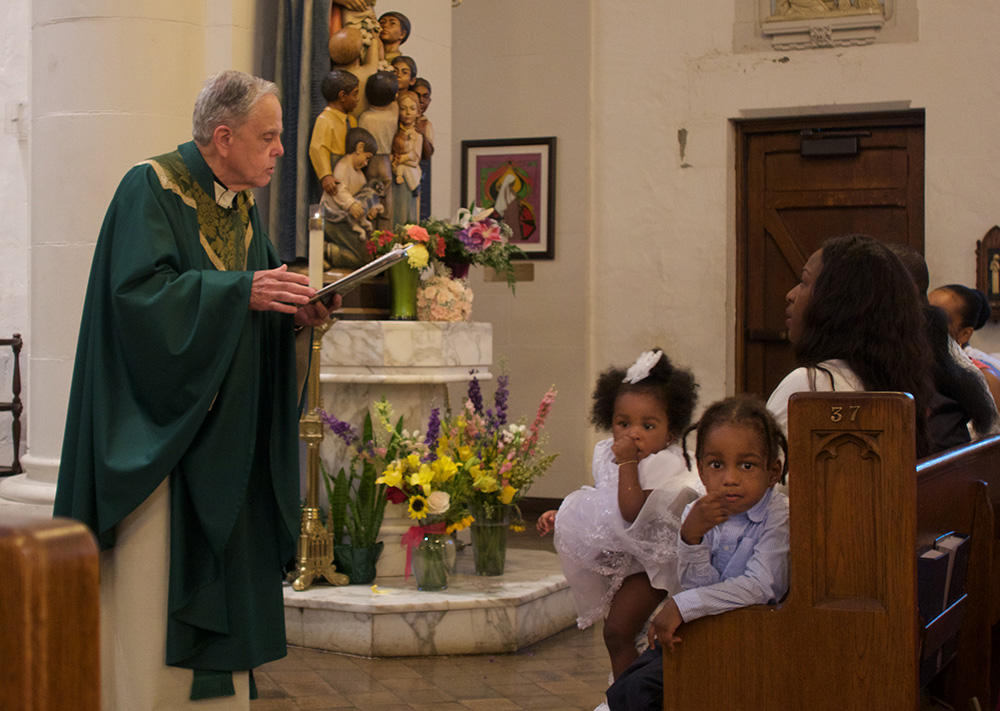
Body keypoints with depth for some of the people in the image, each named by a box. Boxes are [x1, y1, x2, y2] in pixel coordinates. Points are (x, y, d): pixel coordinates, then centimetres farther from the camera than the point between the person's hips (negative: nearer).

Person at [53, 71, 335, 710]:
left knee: (218, 578, 9)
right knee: (151, 583, -8)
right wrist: (243, 292, -24)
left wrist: (293, 314, -4)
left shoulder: (241, 206, 14)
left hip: (224, 435, 8)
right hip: (158, 430, -7)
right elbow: (139, 292, -21)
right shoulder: (151, 190, -9)